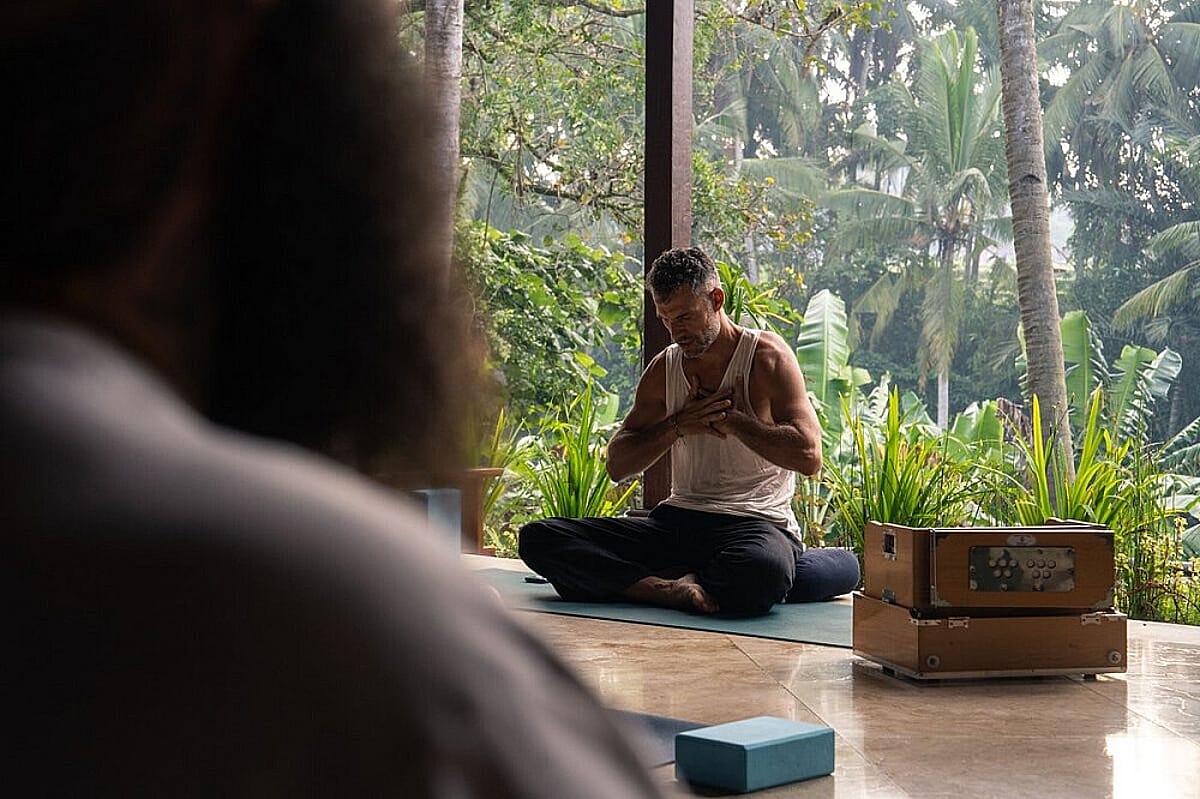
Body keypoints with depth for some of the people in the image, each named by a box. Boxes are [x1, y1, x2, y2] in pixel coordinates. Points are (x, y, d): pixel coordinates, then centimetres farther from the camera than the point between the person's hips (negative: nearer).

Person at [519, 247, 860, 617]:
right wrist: (677, 424, -5)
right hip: (677, 520, 5)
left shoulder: (767, 356, -2)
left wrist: (728, 418, -11)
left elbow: (808, 456, -13)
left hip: (755, 521, -5)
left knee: (761, 572, -45)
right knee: (539, 538, -14)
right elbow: (617, 465, 11)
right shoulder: (663, 370, 13)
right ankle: (675, 590, -27)